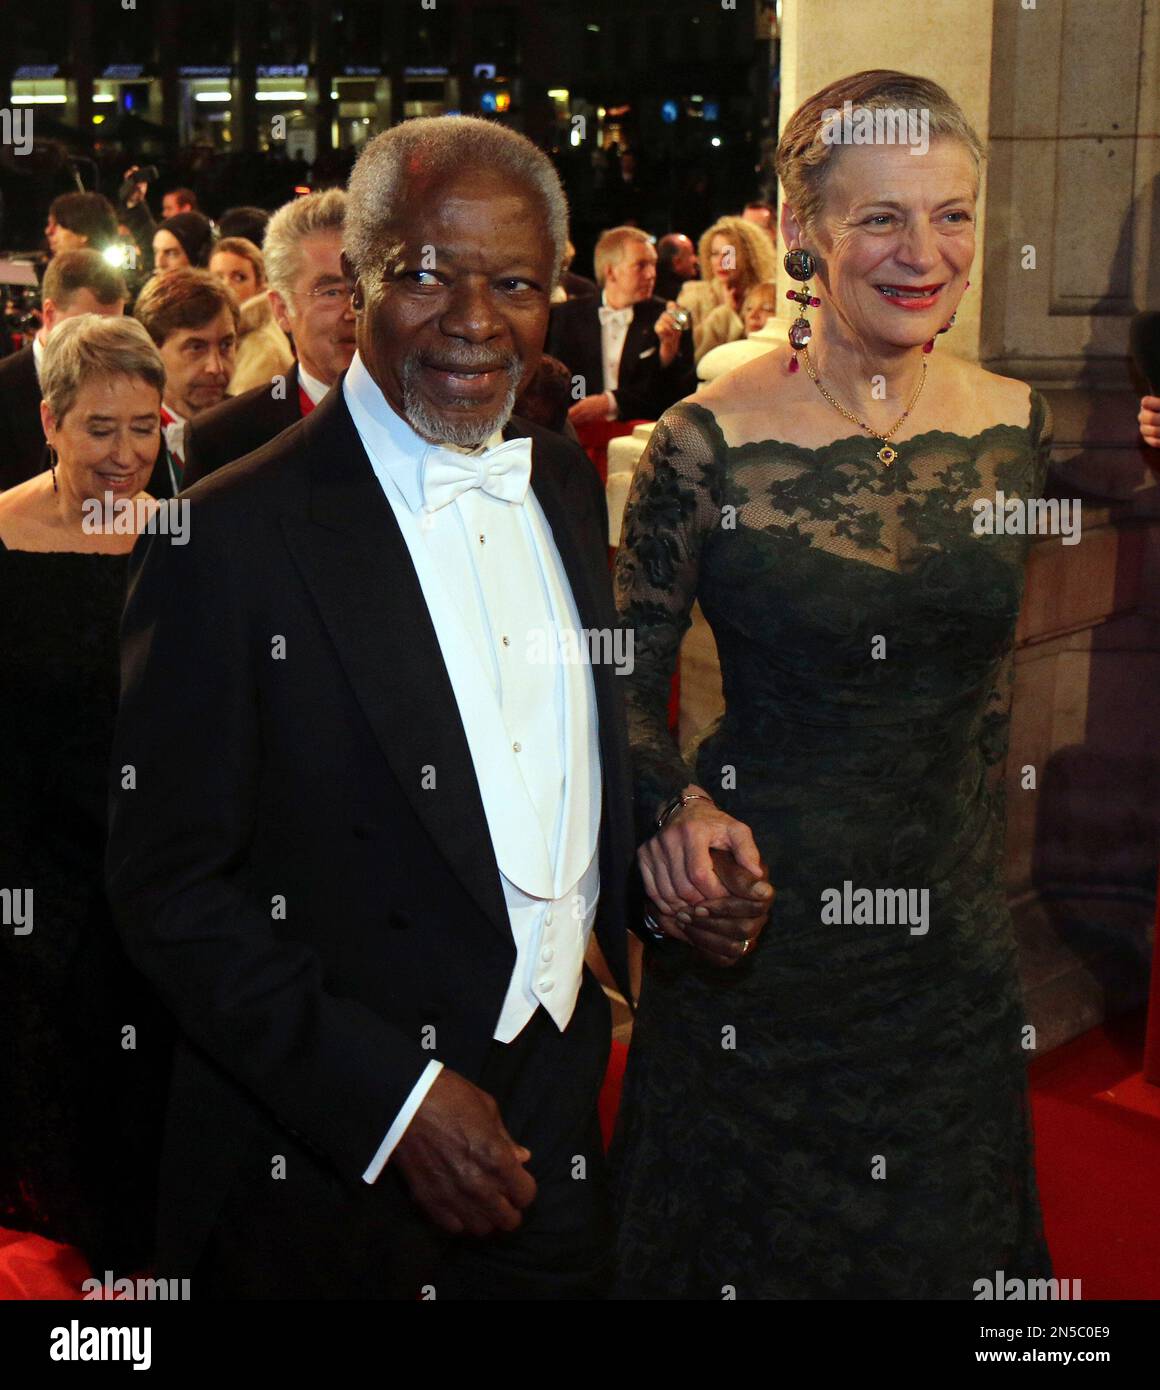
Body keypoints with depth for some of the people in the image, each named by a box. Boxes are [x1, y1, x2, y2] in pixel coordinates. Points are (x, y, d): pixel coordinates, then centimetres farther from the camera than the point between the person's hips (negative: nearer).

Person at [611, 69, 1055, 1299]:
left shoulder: (1014, 425, -2)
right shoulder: (709, 443, -14)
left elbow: (986, 667, 9)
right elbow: (627, 681, -8)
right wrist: (677, 807, -22)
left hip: (953, 922, 4)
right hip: (757, 920, -3)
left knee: (943, 1241, 21)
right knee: (746, 1240, 17)